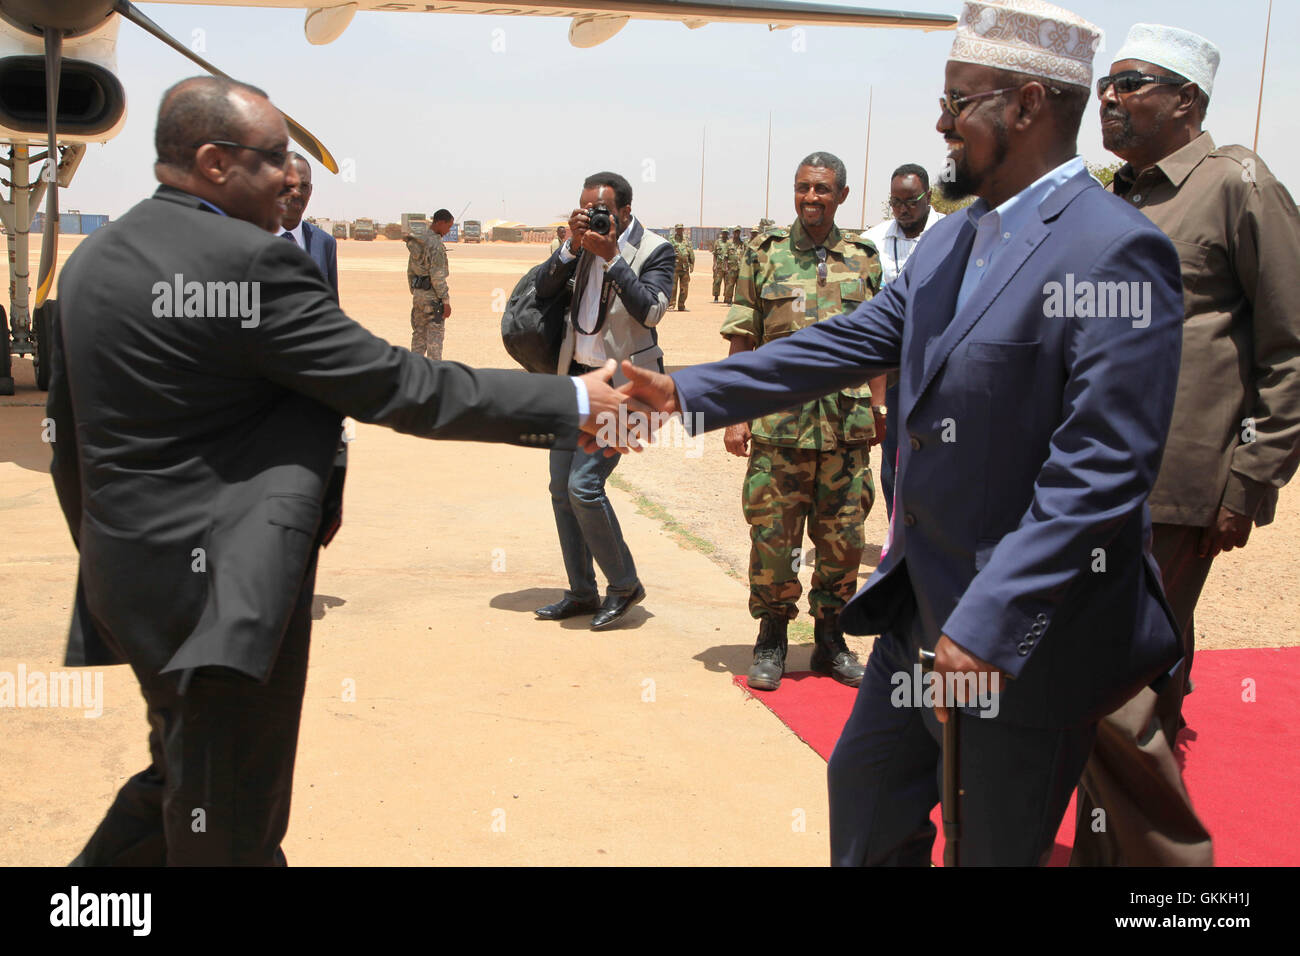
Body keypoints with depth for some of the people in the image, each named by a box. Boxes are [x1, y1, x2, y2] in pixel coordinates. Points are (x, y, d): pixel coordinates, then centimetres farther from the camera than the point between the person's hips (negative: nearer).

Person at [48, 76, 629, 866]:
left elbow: (69, 438, 14)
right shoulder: (252, 262, -18)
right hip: (225, 586, -9)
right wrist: (572, 402, -13)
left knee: (183, 782, 27)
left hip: (122, 573, 9)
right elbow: (398, 387, -19)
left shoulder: (91, 259, 9)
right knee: (228, 832, 7)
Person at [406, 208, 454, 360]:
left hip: (418, 294, 8)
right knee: (435, 337, -4)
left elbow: (410, 271, 17)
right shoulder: (435, 244, -17)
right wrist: (446, 301, -16)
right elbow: (437, 276, -20)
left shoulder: (416, 242, 11)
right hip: (433, 296, -8)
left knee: (419, 335, 14)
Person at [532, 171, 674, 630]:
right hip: (576, 377, 7)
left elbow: (651, 310, -21)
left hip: (619, 384, -7)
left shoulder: (655, 250, -9)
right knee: (561, 488, 8)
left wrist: (611, 257, -23)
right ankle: (582, 592, 22)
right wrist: (571, 247, -11)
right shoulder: (584, 244, 7)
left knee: (584, 485, -15)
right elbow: (543, 290, 2)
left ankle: (625, 585, 5)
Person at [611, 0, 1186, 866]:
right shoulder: (950, 243, 8)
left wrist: (987, 624, -28)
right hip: (925, 610, 8)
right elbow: (851, 343, 9)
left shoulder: (1116, 251, -20)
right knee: (866, 791, 22)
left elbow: (1103, 471, -25)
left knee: (996, 846, 9)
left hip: (1030, 638, -8)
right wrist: (689, 393, 5)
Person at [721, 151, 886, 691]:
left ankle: (830, 640, 23)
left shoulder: (864, 261, 10)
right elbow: (743, 343, 3)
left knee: (843, 538, 8)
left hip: (847, 424, 2)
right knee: (771, 535, 2)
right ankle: (771, 641, 18)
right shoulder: (764, 255, 4)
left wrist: (878, 412, 6)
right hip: (779, 421, -2)